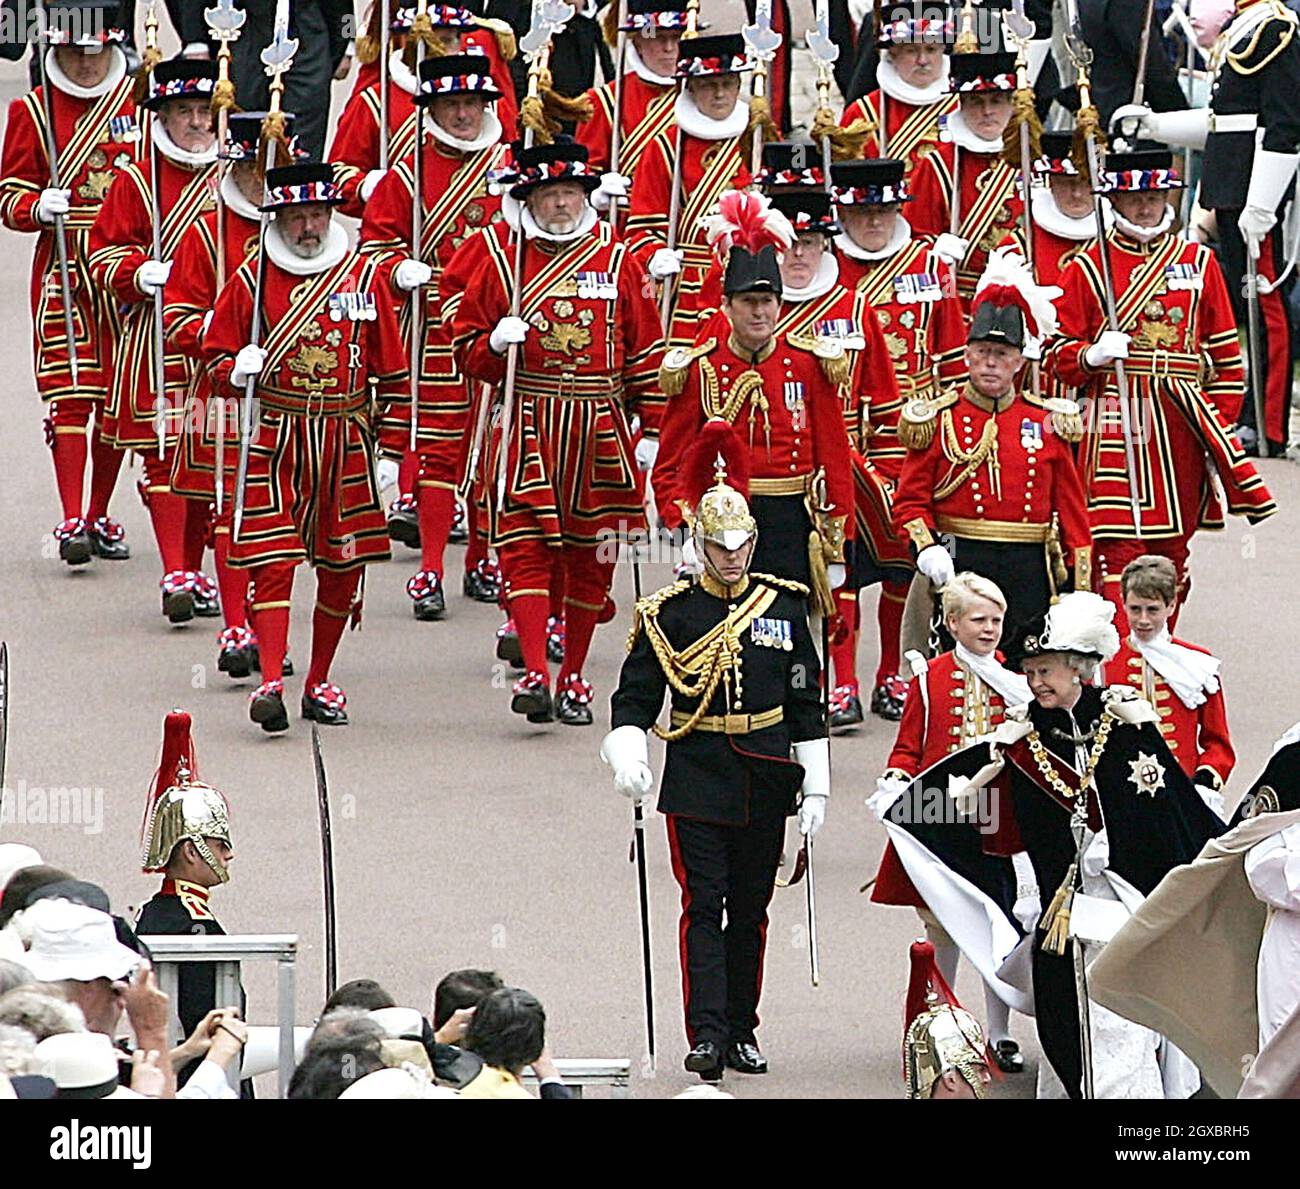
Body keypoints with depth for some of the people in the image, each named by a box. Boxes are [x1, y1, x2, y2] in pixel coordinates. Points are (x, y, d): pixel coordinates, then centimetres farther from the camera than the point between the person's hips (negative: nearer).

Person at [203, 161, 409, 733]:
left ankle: (319, 683, 22)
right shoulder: (251, 279, 2)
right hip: (274, 441, -2)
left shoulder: (364, 277, 5)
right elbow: (216, 354, 9)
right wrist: (236, 370, -15)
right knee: (272, 562, -12)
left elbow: (391, 370, 9)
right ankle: (271, 682, -16)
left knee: (341, 568, 8)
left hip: (346, 443, 2)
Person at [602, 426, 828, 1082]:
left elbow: (806, 702, 9)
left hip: (765, 779, 3)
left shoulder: (783, 606, 5)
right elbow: (636, 693, -4)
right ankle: (706, 1034, -11)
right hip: (697, 776, -3)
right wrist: (627, 753, -22)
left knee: (750, 909, 9)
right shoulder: (671, 613, -2)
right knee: (703, 904, -8)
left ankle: (742, 1031, 18)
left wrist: (814, 785, 6)